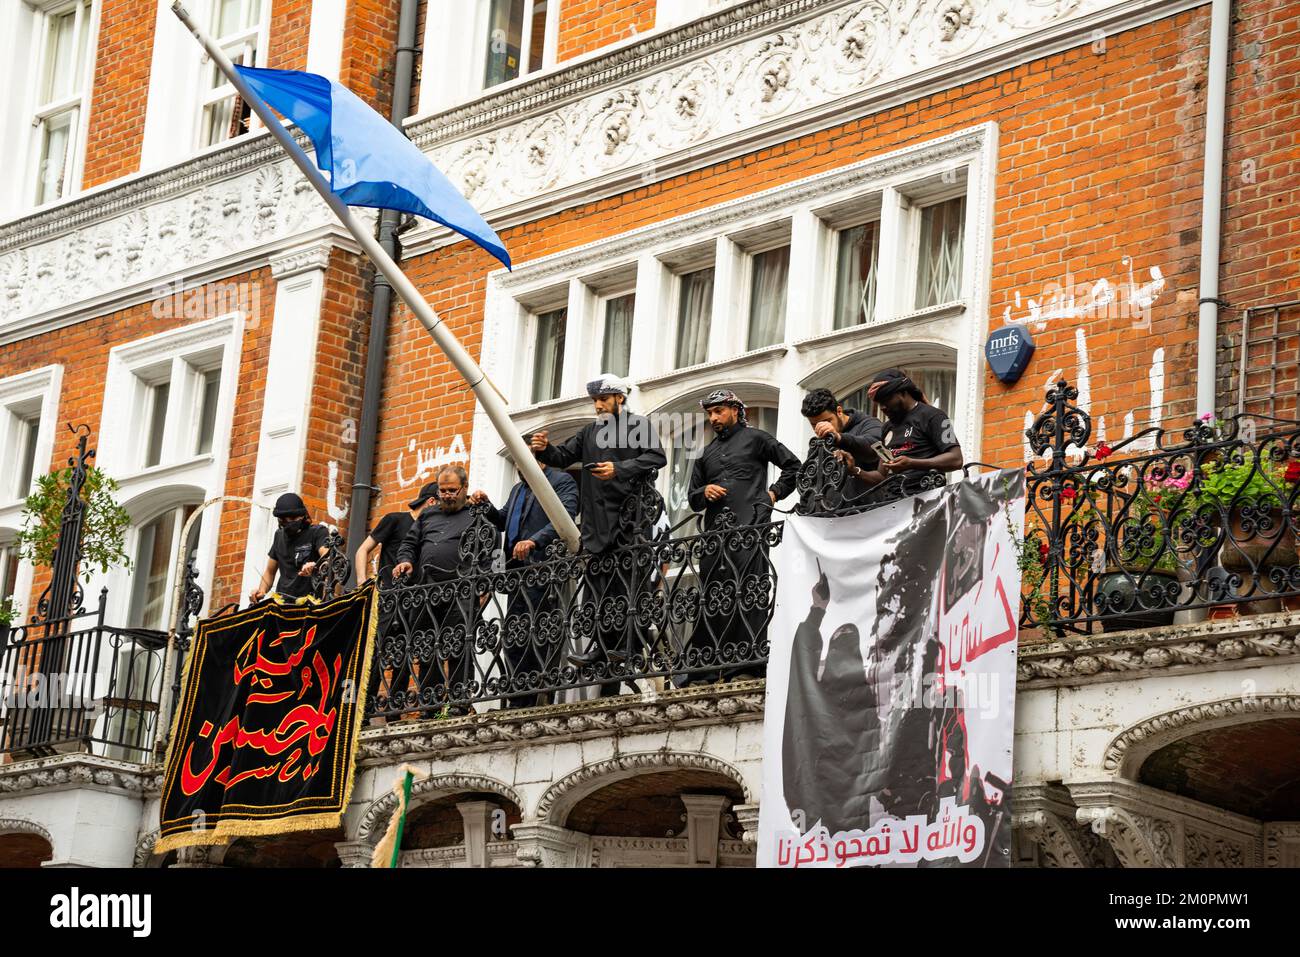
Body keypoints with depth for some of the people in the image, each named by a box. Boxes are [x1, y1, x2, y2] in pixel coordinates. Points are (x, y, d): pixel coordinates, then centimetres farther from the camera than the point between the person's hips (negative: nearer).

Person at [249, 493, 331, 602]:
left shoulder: (318, 532, 0)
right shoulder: (280, 535, 19)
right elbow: (270, 571, 25)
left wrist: (315, 565, -42)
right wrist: (261, 590, 4)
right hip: (282, 601, 5)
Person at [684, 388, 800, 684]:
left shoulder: (755, 438, 12)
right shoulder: (706, 454, 27)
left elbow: (793, 466, 12)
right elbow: (693, 498, 25)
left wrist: (774, 493, 2)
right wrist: (705, 491, 3)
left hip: (749, 526, -5)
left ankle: (747, 663, -17)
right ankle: (704, 670, -3)